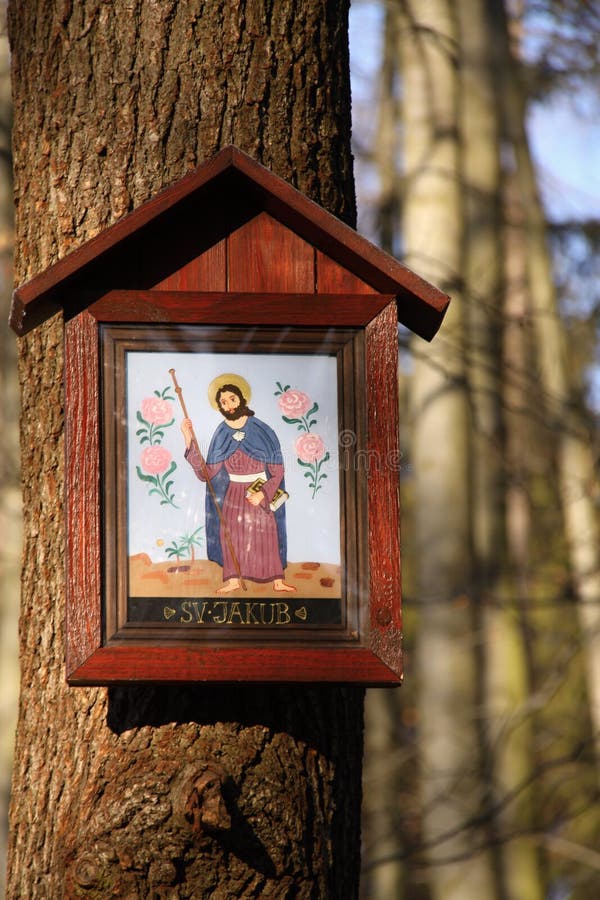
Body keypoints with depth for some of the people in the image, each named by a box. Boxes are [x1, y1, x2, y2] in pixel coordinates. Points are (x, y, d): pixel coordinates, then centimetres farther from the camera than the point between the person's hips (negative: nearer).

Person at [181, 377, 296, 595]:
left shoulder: (261, 430, -7)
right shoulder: (221, 436, 0)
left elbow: (277, 471, -5)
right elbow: (206, 473, -8)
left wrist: (263, 493, -20)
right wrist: (189, 441, -14)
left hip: (261, 494, -2)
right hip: (233, 494, 2)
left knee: (268, 535, -3)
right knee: (231, 533, -4)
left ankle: (277, 580, 2)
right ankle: (233, 579, 3)